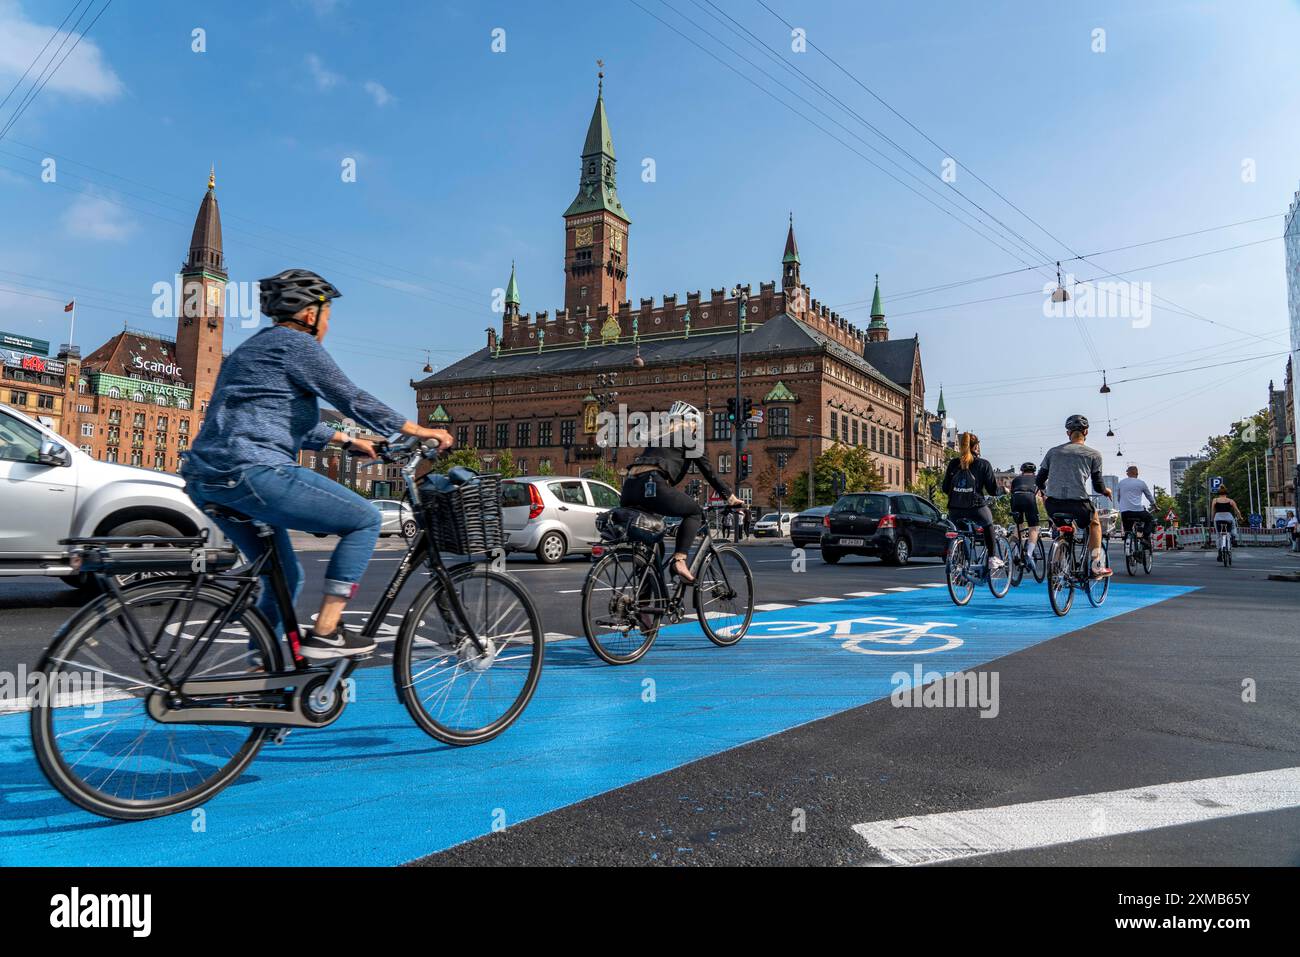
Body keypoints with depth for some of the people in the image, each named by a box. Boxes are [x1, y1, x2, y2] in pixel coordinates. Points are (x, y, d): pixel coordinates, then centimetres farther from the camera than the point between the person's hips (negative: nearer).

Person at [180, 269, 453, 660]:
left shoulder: (250, 348, 27)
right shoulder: (296, 343, -2)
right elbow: (351, 398, -8)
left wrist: (348, 440, 34)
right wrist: (417, 430, -3)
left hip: (206, 480, 10)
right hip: (253, 473, -10)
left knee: (285, 578, 21)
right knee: (365, 520, -2)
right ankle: (325, 633, -5)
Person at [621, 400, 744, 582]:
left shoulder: (658, 437, 34)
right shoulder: (689, 438, 15)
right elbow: (708, 471, 14)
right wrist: (730, 497, 21)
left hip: (628, 488, 7)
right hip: (651, 485, -7)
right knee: (695, 512, 15)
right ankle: (679, 559, -4)